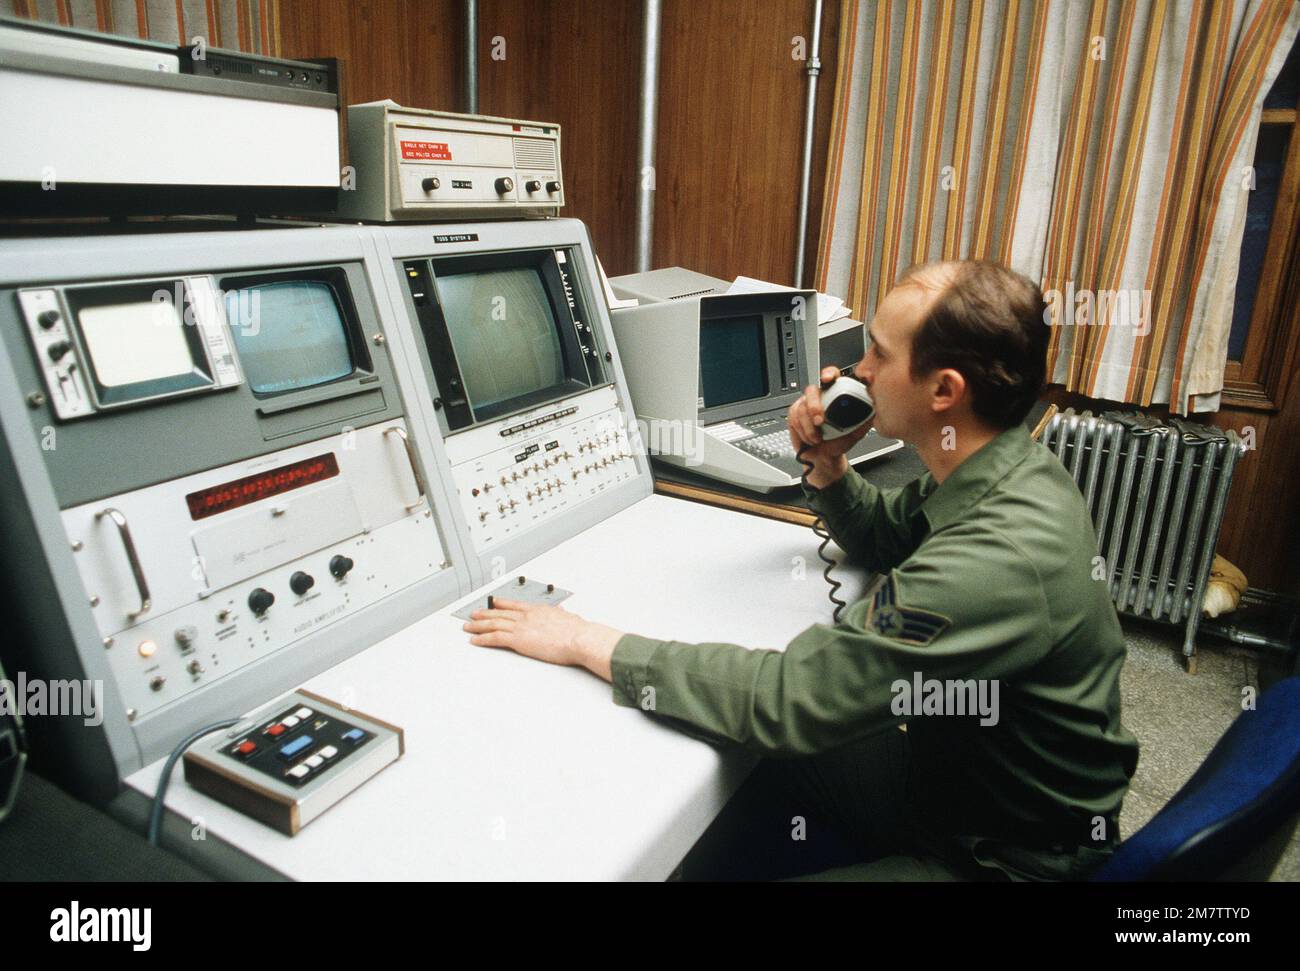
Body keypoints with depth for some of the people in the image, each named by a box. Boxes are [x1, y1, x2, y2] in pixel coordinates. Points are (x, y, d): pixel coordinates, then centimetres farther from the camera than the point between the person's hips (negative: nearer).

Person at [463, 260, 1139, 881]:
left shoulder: (999, 559, -38)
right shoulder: (997, 469, -7)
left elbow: (785, 696, -35)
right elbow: (881, 541, 13)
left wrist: (588, 643, -27)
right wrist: (828, 466, -8)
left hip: (1006, 855, -8)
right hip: (948, 764, 8)